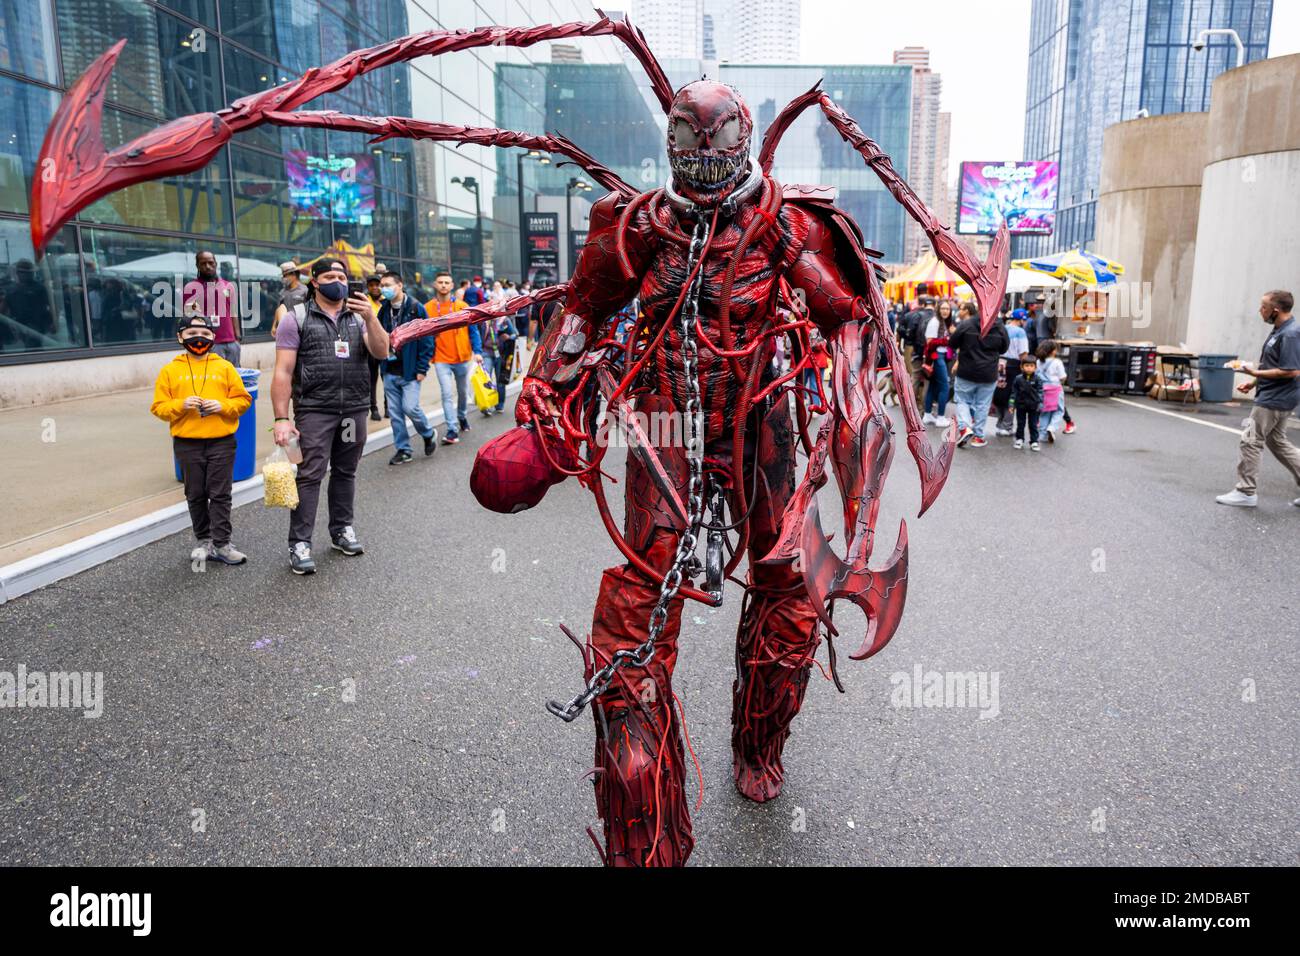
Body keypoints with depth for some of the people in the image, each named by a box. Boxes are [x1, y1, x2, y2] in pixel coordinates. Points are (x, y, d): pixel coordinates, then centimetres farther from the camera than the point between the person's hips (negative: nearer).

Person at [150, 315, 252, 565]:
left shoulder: (224, 367, 4)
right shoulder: (170, 370, 4)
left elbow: (243, 399, 4)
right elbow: (159, 407, 2)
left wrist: (223, 406, -14)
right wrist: (181, 405, -15)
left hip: (221, 441, -1)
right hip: (187, 444, 1)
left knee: (220, 494, 2)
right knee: (196, 495, 10)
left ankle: (221, 544, 7)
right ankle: (204, 540, 23)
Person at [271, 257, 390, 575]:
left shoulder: (359, 317, 11)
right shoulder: (297, 318, 0)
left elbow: (381, 352, -2)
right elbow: (283, 372, -4)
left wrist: (370, 318, -16)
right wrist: (281, 418, -11)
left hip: (355, 409, 4)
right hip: (315, 411, -3)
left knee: (345, 472, 11)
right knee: (310, 475, -7)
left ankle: (342, 529, 25)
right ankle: (300, 544, -1)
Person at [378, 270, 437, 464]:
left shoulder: (416, 308, -7)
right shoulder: (384, 310, 9)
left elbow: (426, 340, -8)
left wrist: (421, 369, -11)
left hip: (410, 370, -5)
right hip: (390, 371, 5)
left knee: (410, 407, -11)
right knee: (394, 412, 7)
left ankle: (429, 434, 17)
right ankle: (402, 450, 18)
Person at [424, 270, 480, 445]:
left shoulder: (463, 306, -3)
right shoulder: (427, 308, -3)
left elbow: (473, 330, -1)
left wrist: (477, 351, -11)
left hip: (462, 358, 2)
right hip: (441, 360, -1)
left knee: (463, 391, 18)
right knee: (447, 394, -10)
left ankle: (462, 416, 43)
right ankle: (452, 430, -6)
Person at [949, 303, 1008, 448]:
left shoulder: (966, 324, -12)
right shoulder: (1000, 328, -4)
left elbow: (952, 343, -3)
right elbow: (1003, 349, 9)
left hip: (967, 372, -1)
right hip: (989, 375, 1)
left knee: (963, 400, 13)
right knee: (982, 405, 10)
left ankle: (964, 427, -9)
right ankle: (978, 436, 13)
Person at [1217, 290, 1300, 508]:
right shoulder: (1279, 331, 10)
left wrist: (1255, 373, -21)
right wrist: (1255, 383, 14)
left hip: (1275, 400, -10)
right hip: (1273, 397, 10)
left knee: (1251, 441, -4)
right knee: (1277, 442, 17)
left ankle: (1246, 492, 4)